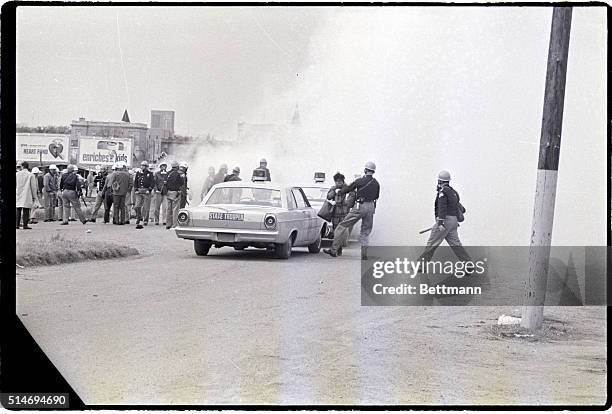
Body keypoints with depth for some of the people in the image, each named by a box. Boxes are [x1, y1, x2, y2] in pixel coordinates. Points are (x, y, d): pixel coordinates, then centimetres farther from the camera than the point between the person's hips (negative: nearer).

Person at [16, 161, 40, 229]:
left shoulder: (17, 174, 2)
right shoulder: (31, 175, -5)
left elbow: (15, 185, 7)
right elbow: (33, 187, -3)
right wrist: (34, 196, 4)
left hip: (18, 195, 2)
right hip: (27, 196, -2)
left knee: (18, 210, 8)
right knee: (26, 210, -1)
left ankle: (17, 224, 3)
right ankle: (25, 225, -4)